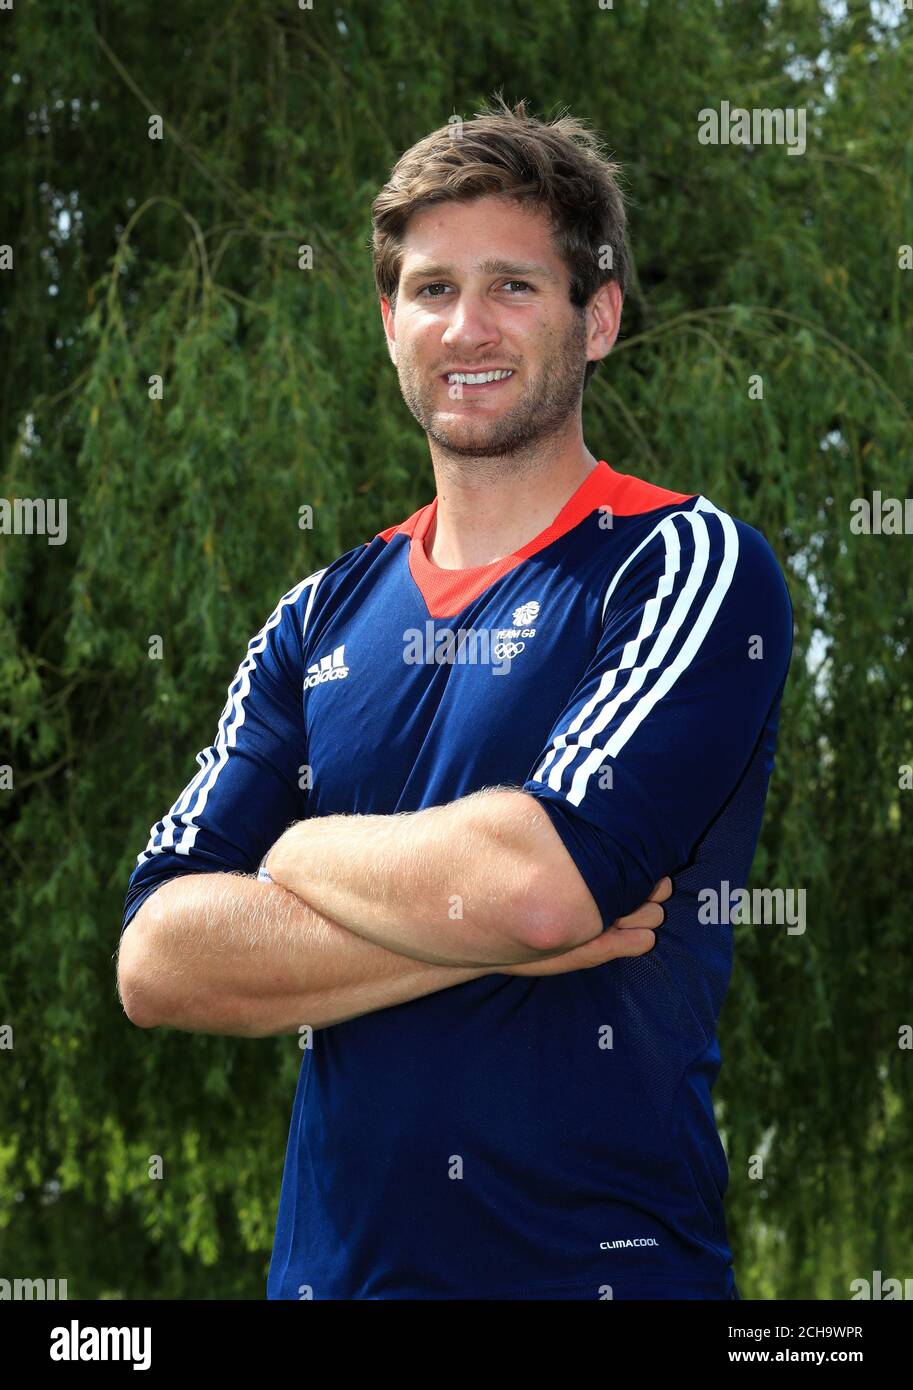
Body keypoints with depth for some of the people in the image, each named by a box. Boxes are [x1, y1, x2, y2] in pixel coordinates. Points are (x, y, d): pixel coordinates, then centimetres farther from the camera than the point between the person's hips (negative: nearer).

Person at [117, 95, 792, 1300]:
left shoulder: (689, 567, -7)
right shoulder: (323, 620, 8)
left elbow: (534, 882, -23)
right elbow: (156, 963, -3)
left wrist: (306, 854, -4)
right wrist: (493, 928, -14)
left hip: (599, 1266, -5)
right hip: (327, 1261, 5)